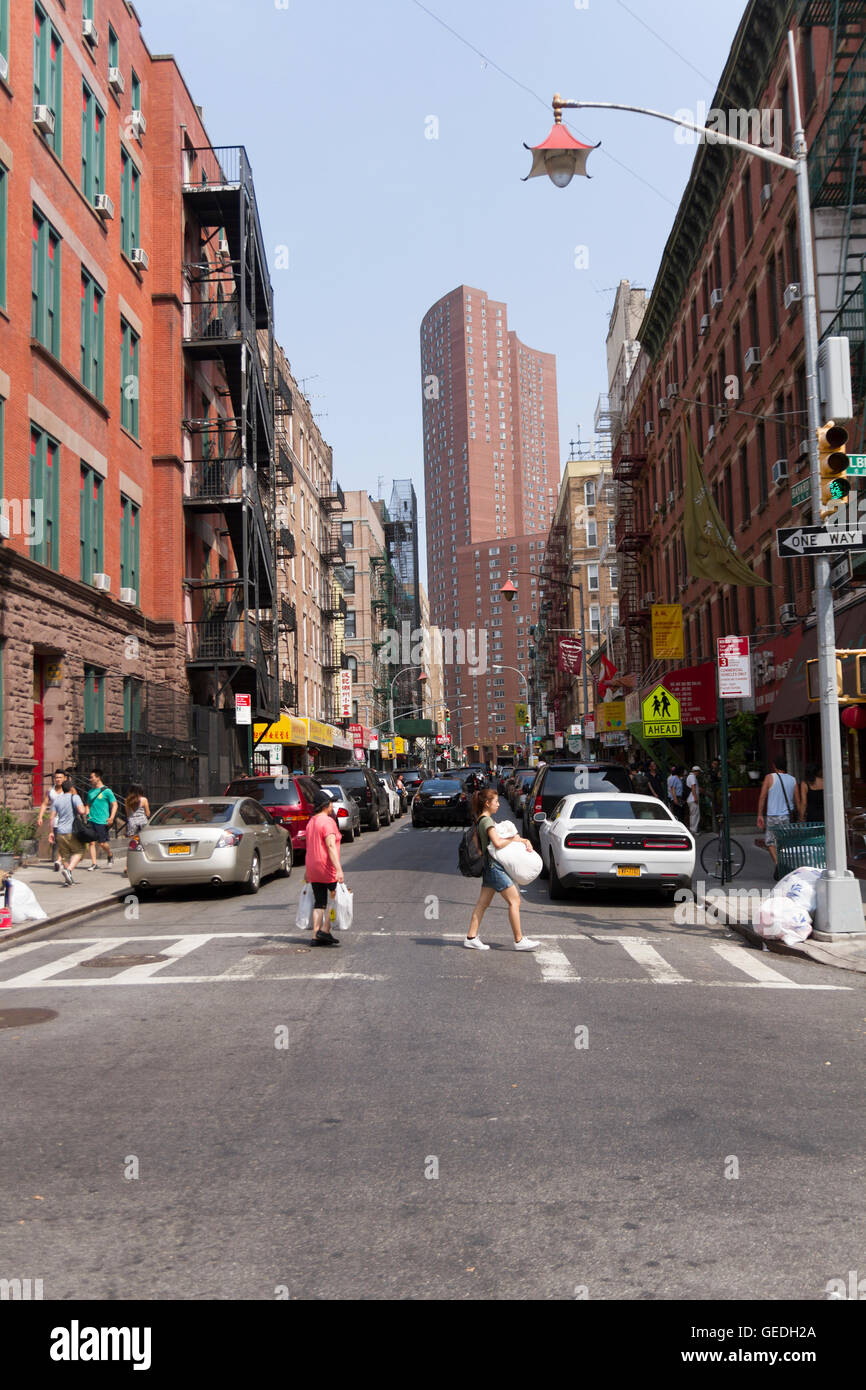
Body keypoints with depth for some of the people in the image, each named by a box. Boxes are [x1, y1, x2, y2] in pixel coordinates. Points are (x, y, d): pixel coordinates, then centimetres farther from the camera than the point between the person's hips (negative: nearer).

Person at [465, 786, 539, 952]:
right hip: (495, 865, -10)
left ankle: (471, 937, 11)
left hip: (490, 866, 10)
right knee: (514, 901, -5)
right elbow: (498, 843, -26)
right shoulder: (487, 821, -14)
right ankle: (519, 940, -2)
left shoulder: (482, 820, 16)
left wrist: (525, 841, 4)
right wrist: (513, 839, -9)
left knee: (483, 903, 10)